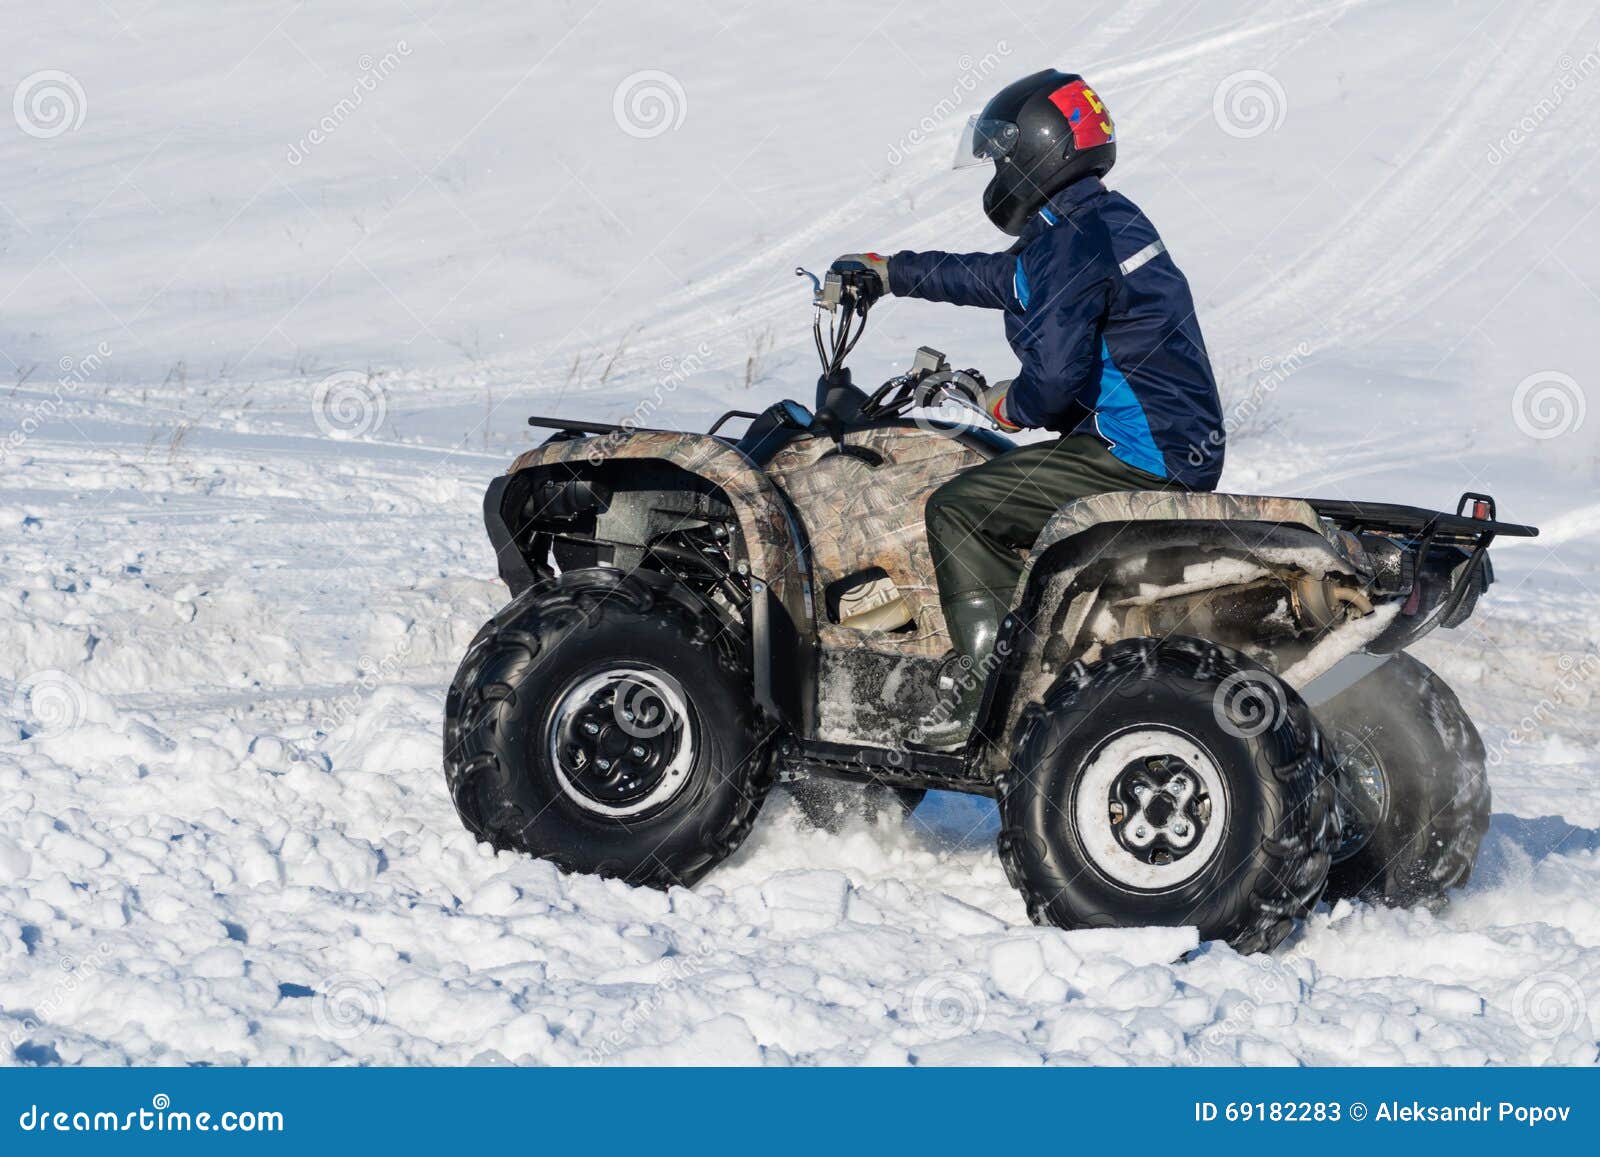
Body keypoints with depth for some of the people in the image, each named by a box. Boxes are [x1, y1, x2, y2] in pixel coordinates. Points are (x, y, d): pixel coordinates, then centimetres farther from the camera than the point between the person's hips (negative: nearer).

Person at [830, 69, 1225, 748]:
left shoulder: (1069, 241, -17)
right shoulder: (1105, 219, 16)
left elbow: (1054, 375, -25)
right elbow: (996, 277, 30)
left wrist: (1010, 405, -2)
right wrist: (889, 273, 38)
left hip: (1136, 459, -10)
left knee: (957, 511, -8)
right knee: (994, 483, 24)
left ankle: (994, 689, -10)